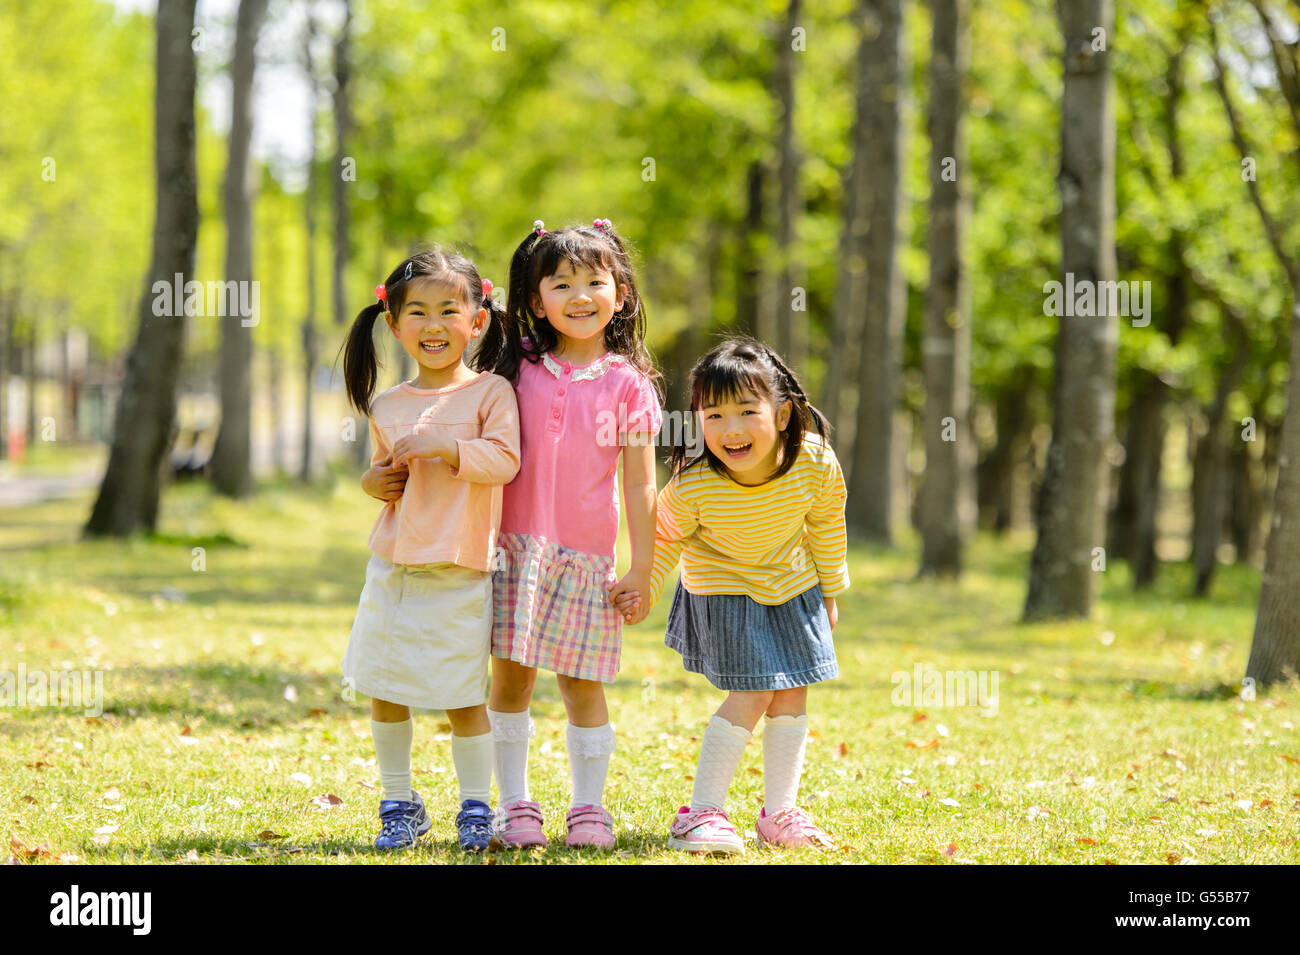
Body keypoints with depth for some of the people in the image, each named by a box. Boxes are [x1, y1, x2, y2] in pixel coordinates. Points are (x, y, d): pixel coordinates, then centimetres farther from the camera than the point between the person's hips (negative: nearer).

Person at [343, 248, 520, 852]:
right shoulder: (388, 406, 9)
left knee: (463, 699, 0)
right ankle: (399, 805, 21)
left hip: (460, 573, -4)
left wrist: (445, 447, -22)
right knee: (384, 692, 7)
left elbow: (505, 460, -14)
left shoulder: (491, 392, -4)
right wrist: (375, 480, 1)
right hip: (392, 568, 4)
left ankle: (476, 808, 15)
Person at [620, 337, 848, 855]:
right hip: (724, 591, -4)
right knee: (752, 696, -12)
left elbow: (826, 526, -5)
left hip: (793, 587, 4)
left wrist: (829, 592, 7)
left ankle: (779, 813, 20)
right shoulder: (692, 486, -32)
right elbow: (665, 538, -10)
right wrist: (643, 589, -18)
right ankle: (703, 812, -3)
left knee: (792, 694, 7)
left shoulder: (816, 464, -25)